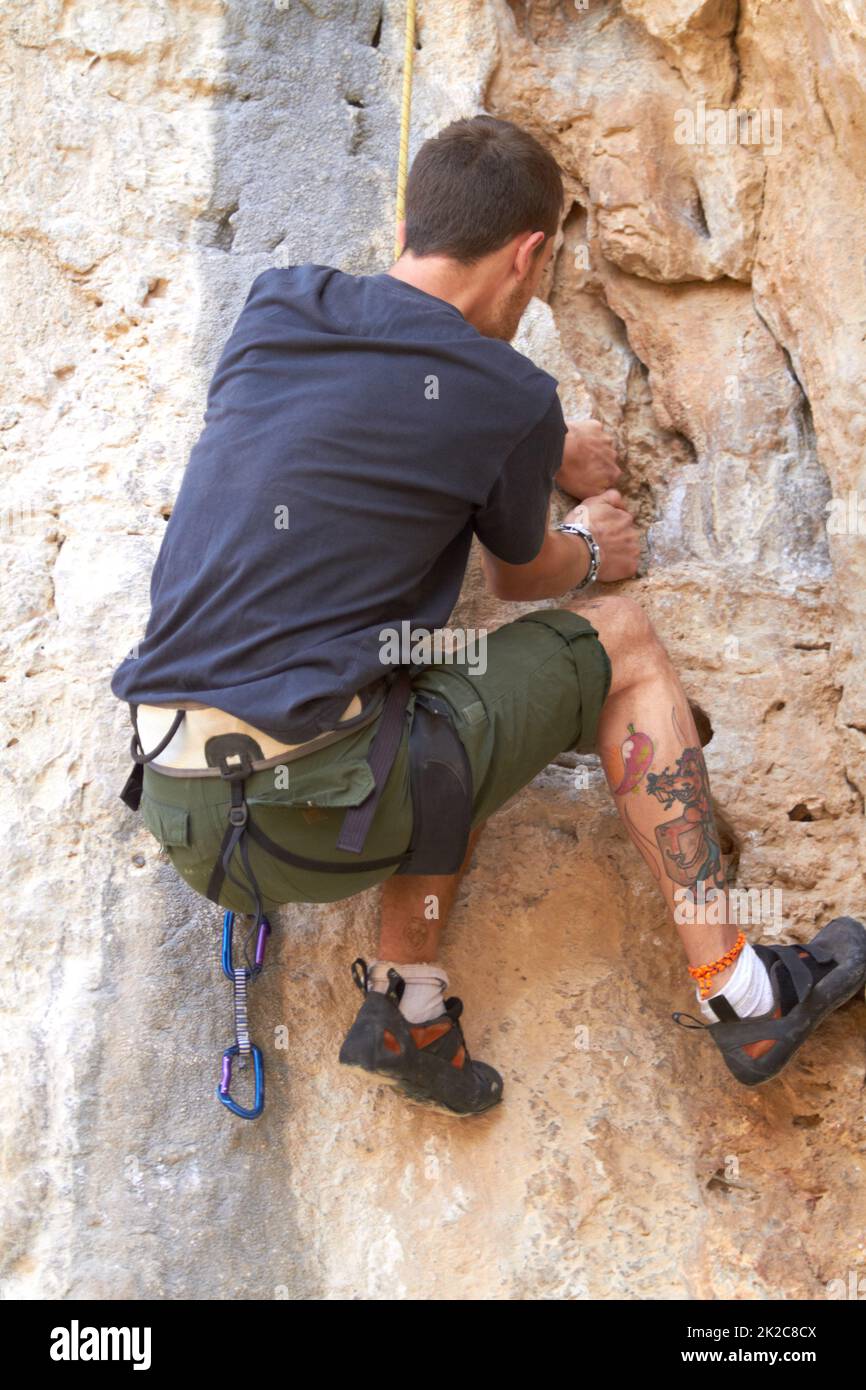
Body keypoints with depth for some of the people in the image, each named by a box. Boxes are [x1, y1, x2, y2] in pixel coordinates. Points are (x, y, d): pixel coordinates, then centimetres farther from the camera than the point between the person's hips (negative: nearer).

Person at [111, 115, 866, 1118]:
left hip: (175, 810, 6)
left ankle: (409, 997, 16)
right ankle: (740, 998, 15)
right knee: (621, 641, 11)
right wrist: (589, 552, 37)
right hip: (311, 815, -6)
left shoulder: (272, 304, 8)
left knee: (459, 698, 29)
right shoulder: (515, 401, -6)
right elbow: (522, 577, 13)